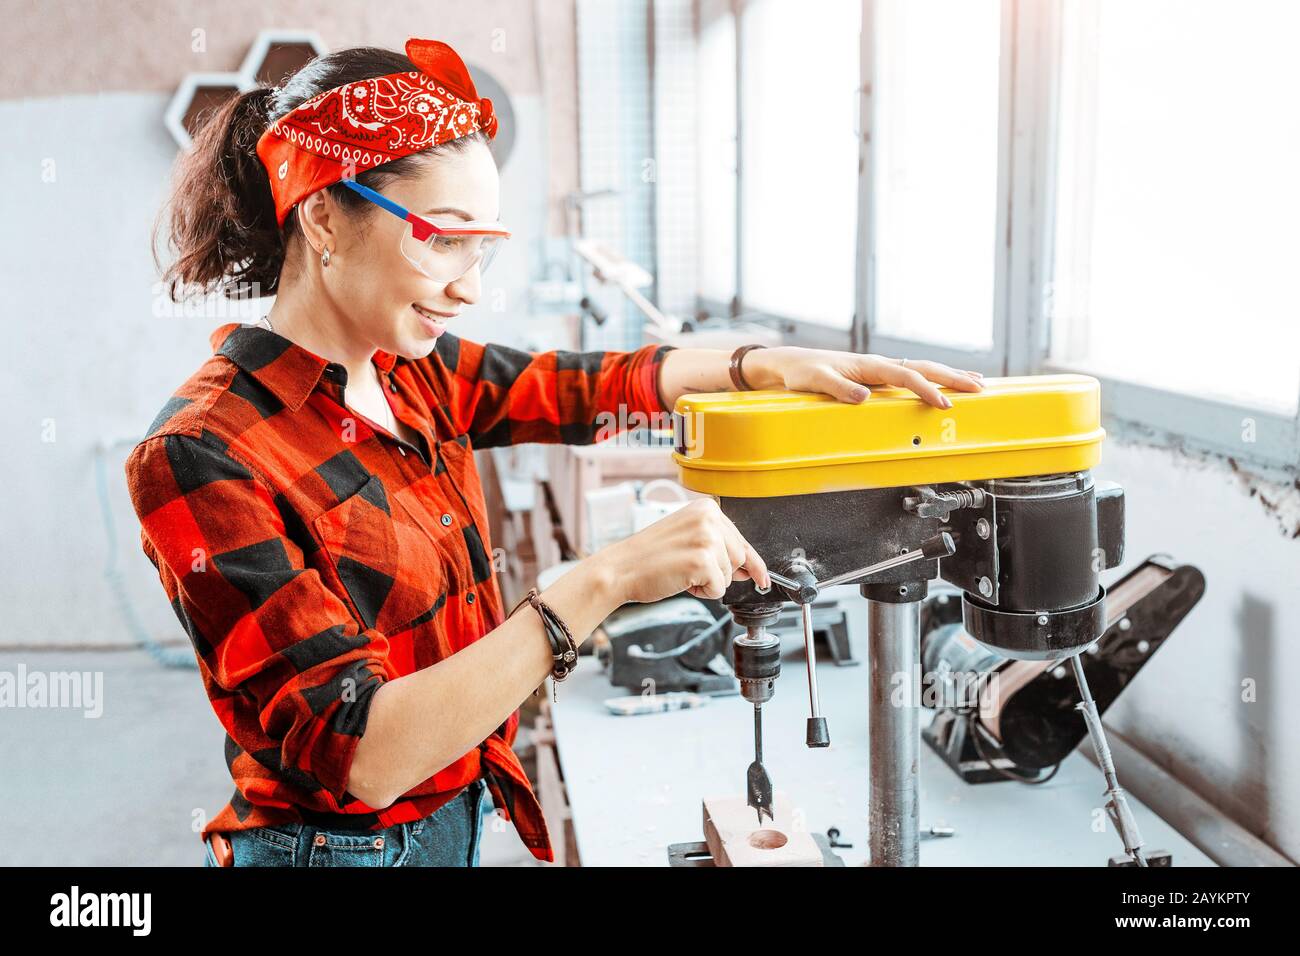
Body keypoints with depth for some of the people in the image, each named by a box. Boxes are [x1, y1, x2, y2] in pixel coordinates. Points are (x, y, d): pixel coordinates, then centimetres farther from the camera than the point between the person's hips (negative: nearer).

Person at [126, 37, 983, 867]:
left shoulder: (411, 374, -4)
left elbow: (576, 387, 7)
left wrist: (771, 365, -8)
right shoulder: (202, 457, -25)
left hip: (459, 812, 7)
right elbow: (357, 756, -29)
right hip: (344, 843, -6)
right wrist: (606, 583, -35)